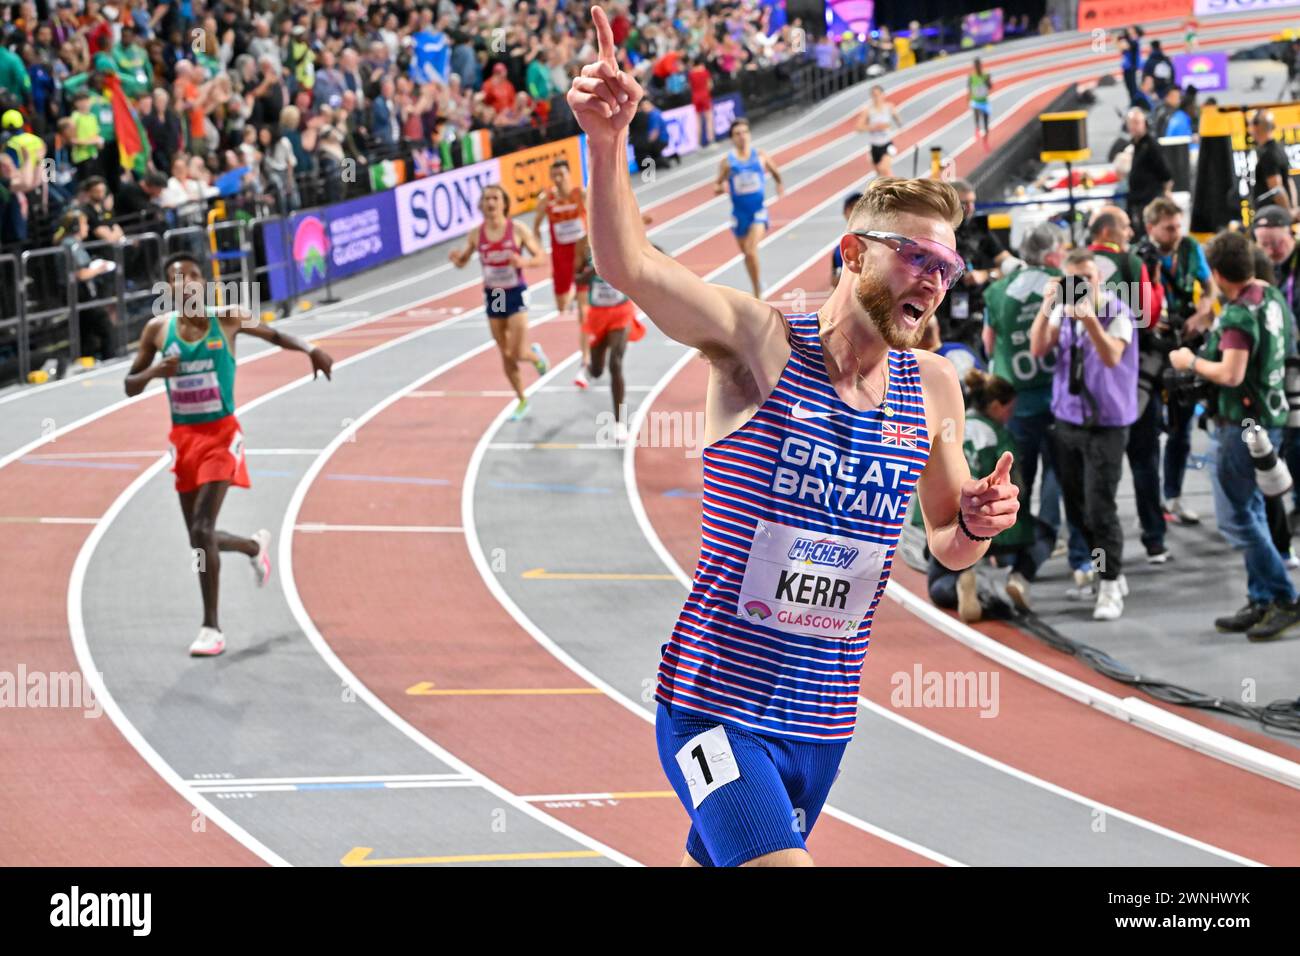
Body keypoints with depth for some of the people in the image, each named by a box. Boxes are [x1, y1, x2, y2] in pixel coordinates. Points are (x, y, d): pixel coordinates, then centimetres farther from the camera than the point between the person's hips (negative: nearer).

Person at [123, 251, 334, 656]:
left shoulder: (227, 319, -4)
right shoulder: (158, 330, 1)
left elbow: (274, 335, 11)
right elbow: (130, 387, 7)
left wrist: (309, 350, -9)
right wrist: (154, 371, -16)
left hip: (221, 435, -4)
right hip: (183, 439, 4)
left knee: (202, 530, -18)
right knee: (200, 537, 11)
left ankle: (212, 627, -11)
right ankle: (255, 546, 46)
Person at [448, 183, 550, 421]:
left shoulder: (518, 230, -11)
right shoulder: (476, 234, -3)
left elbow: (540, 257, -5)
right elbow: (463, 262, 9)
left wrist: (524, 262, -26)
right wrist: (456, 259, -16)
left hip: (516, 294, -3)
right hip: (492, 296, 3)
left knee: (518, 353, -10)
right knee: (506, 355, 9)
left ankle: (535, 354, 27)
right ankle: (522, 401, 26)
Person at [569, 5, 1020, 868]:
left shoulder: (934, 389, 6)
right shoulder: (762, 343, -9)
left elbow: (948, 545, 20)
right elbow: (633, 268, -25)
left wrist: (977, 523, -5)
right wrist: (610, 144, -42)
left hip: (824, 723, 6)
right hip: (715, 707, -6)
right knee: (775, 862, -24)